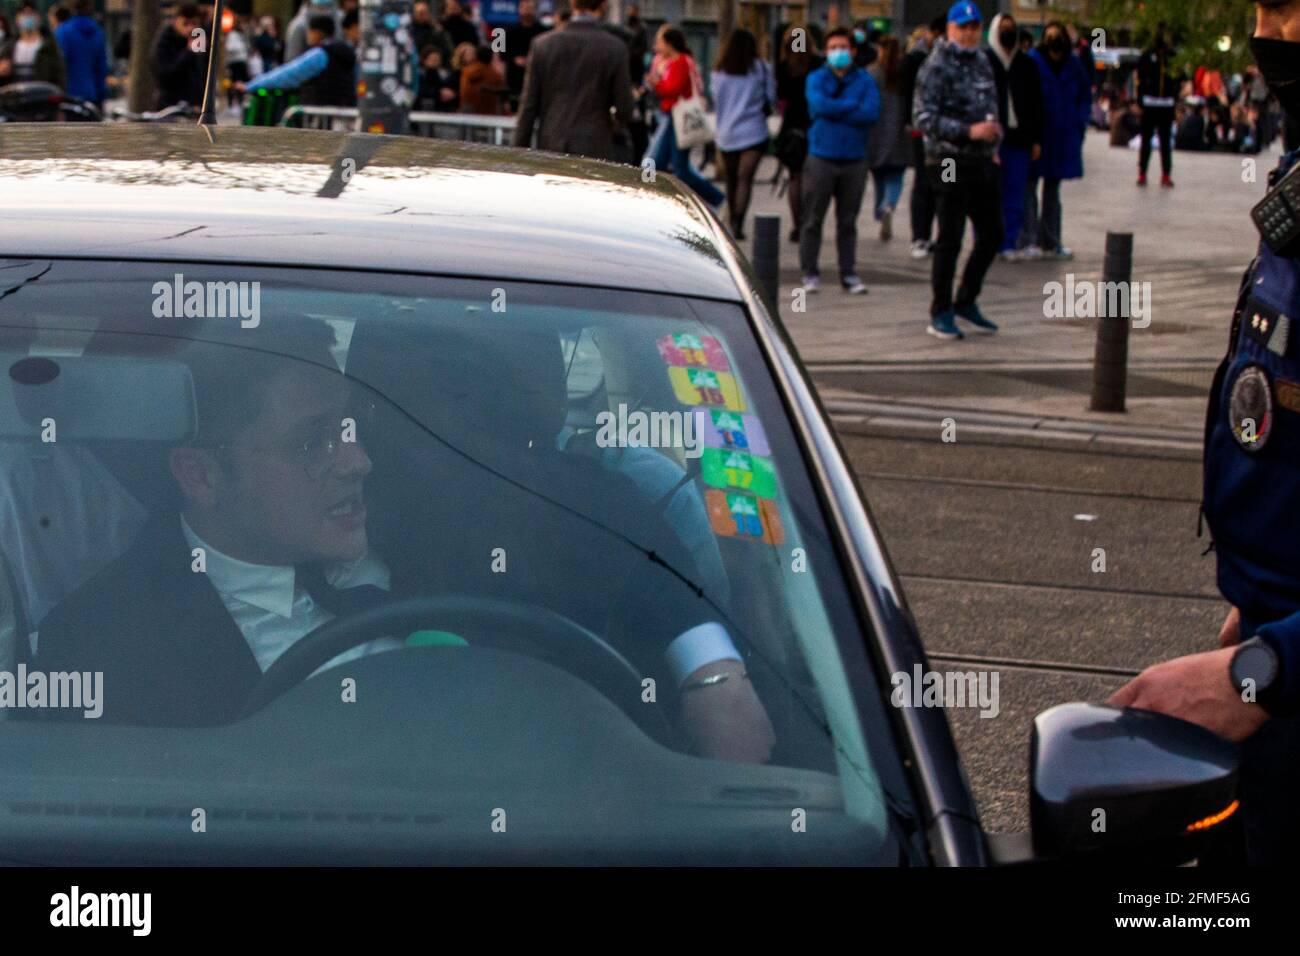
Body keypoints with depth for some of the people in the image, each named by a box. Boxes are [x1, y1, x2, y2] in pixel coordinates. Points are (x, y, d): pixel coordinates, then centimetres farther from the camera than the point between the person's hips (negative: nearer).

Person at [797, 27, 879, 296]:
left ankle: (849, 274, 12)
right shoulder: (816, 78, 5)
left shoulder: (865, 80, 7)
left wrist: (835, 110, -11)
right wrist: (853, 105, -9)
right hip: (821, 158, -1)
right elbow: (820, 105, -15)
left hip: (854, 160, 1)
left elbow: (872, 112, -10)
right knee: (813, 220, 0)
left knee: (848, 221, 7)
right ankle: (809, 273, 7)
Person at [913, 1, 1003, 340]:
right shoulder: (936, 68, -10)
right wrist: (968, 131, -25)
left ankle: (966, 302, 25)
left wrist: (994, 145, 16)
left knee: (992, 235, 11)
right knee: (950, 240, -2)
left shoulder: (982, 63, 13)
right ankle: (940, 314, 8)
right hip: (949, 163, -7)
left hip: (982, 163, 7)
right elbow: (923, 118, -18)